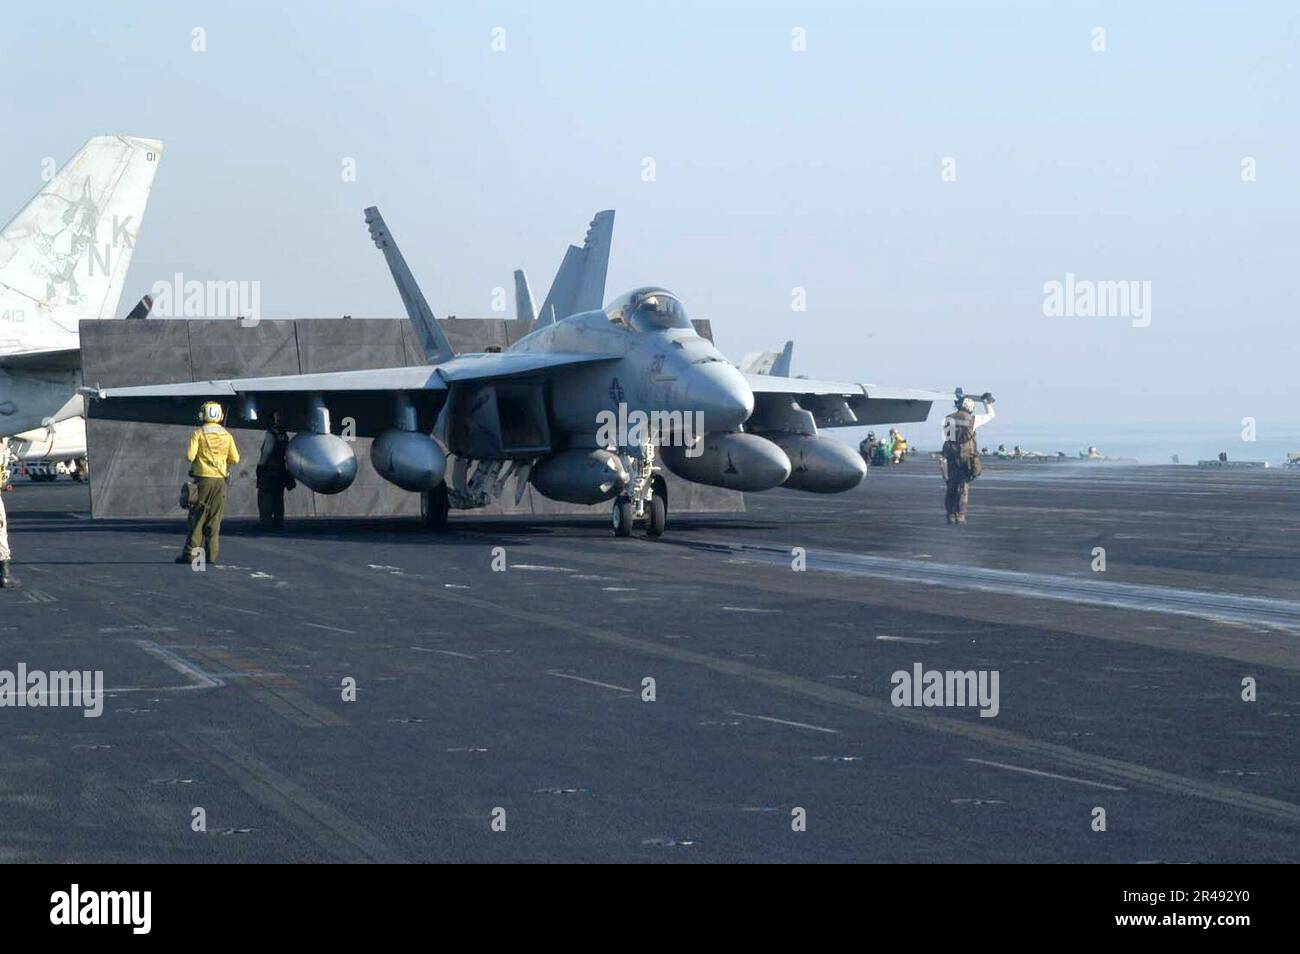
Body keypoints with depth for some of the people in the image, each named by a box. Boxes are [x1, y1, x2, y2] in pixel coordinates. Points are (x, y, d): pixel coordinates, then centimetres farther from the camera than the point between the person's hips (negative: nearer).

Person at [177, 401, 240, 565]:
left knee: (197, 518, 0)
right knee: (215, 518, 7)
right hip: (220, 479, 3)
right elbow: (235, 459, 5)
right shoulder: (226, 435, 5)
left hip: (203, 478, -3)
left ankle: (190, 553, -3)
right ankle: (212, 555, 4)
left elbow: (190, 455, -13)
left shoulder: (199, 433, -6)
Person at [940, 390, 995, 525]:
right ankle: (960, 516, -1)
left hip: (950, 458, 3)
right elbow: (990, 415, 8)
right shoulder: (972, 419, -6)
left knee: (951, 487, 11)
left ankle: (951, 515, 9)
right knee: (963, 487, 3)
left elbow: (945, 438, 9)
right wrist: (986, 402, 24)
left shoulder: (947, 419, 2)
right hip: (966, 457, -3)